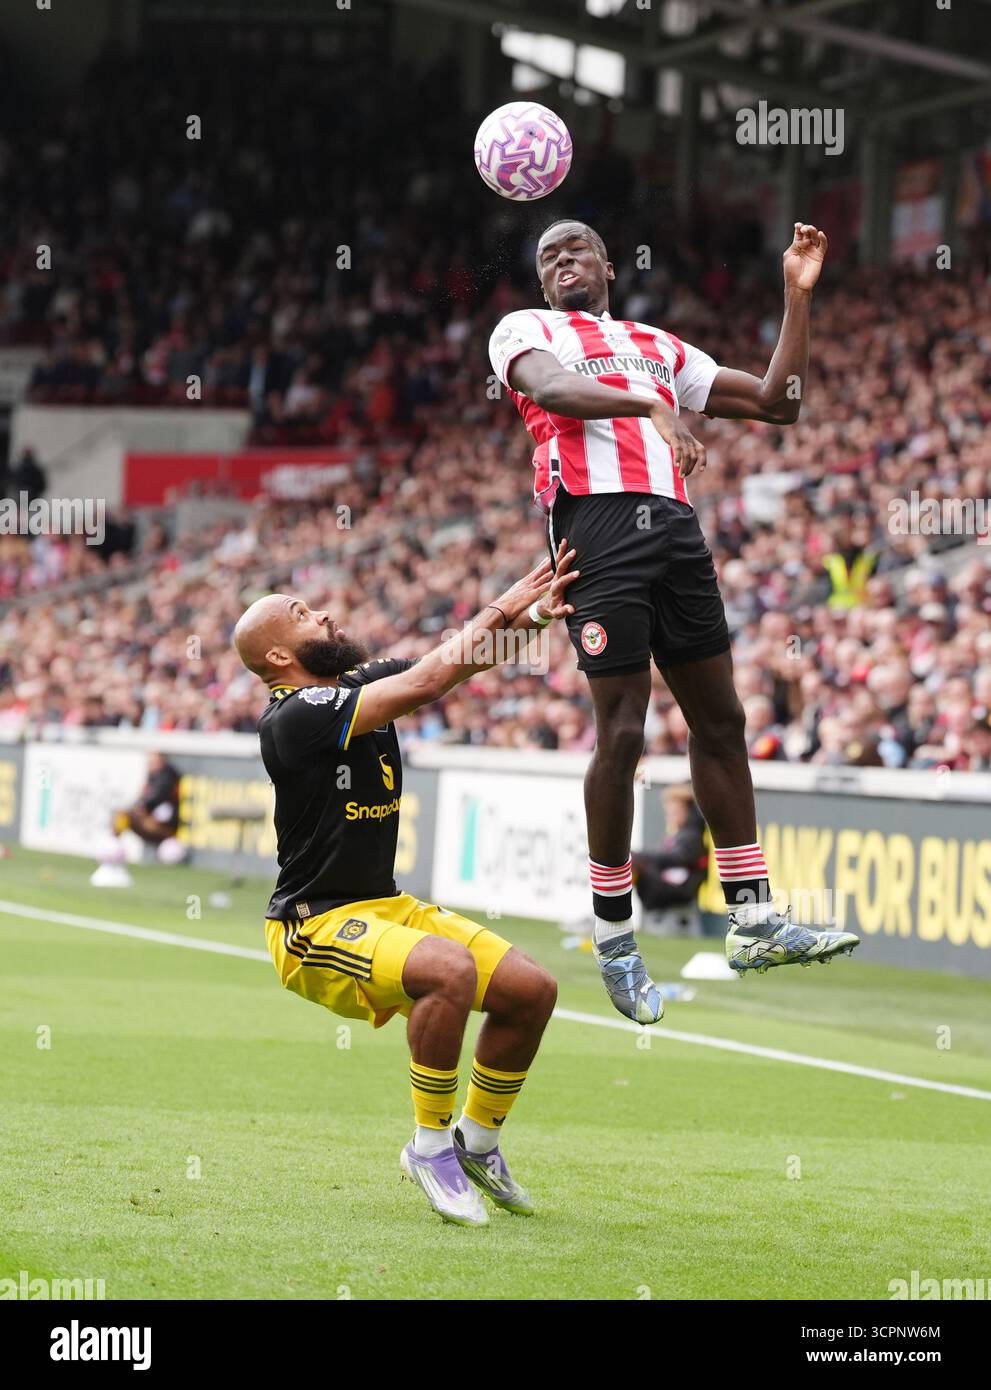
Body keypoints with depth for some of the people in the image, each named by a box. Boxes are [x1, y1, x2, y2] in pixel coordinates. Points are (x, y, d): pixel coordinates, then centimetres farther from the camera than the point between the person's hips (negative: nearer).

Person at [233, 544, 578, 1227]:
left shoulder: (364, 682, 5)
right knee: (450, 969, -33)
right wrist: (500, 608, -17)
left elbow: (466, 658, 3)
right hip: (314, 930, -9)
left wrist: (532, 614, -17)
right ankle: (431, 1146, -16)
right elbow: (423, 684, -26)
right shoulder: (293, 720, -21)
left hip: (386, 907, 9)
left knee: (532, 990, 0)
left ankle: (478, 1140, 21)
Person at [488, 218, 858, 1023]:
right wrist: (652, 408, -28)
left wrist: (798, 297, 18)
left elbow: (777, 404, 25)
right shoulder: (526, 330, 14)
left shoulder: (659, 347, 28)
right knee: (622, 731, -9)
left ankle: (753, 921, 9)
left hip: (675, 526, 5)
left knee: (720, 720, 4)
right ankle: (614, 940, 0)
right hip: (598, 525, -5)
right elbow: (549, 388, -11)